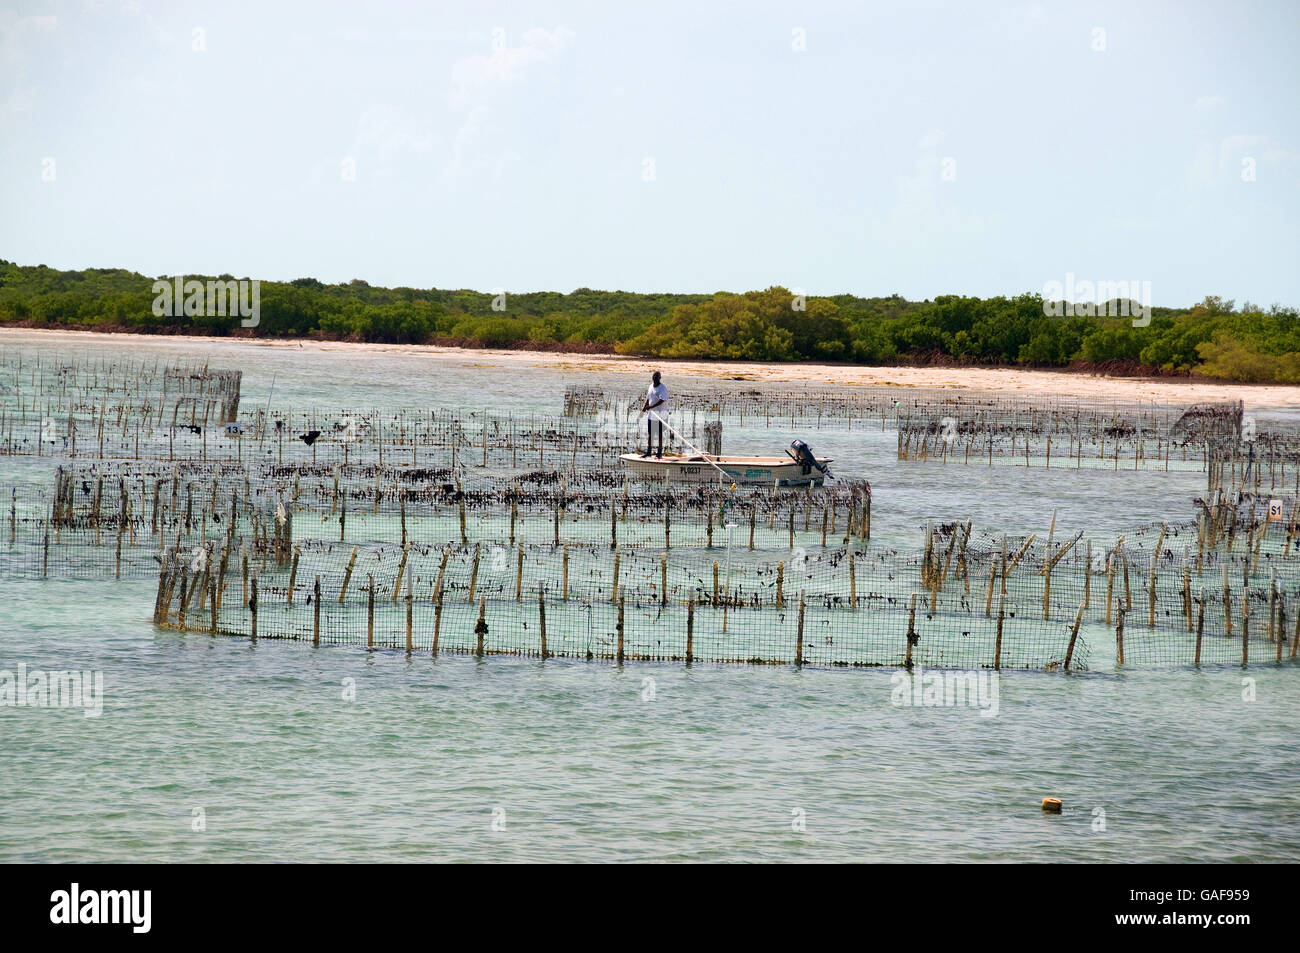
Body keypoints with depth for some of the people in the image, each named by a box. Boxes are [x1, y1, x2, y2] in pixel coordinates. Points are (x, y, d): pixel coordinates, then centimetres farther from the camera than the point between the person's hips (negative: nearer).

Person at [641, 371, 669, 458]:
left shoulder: (663, 388, -13)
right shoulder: (651, 387, 11)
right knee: (649, 433, 10)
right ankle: (648, 451, 18)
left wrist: (651, 407, -32)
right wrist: (645, 407, 8)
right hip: (652, 413, 7)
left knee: (660, 433, -1)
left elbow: (662, 401, -25)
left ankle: (660, 452, 6)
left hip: (661, 413, -7)